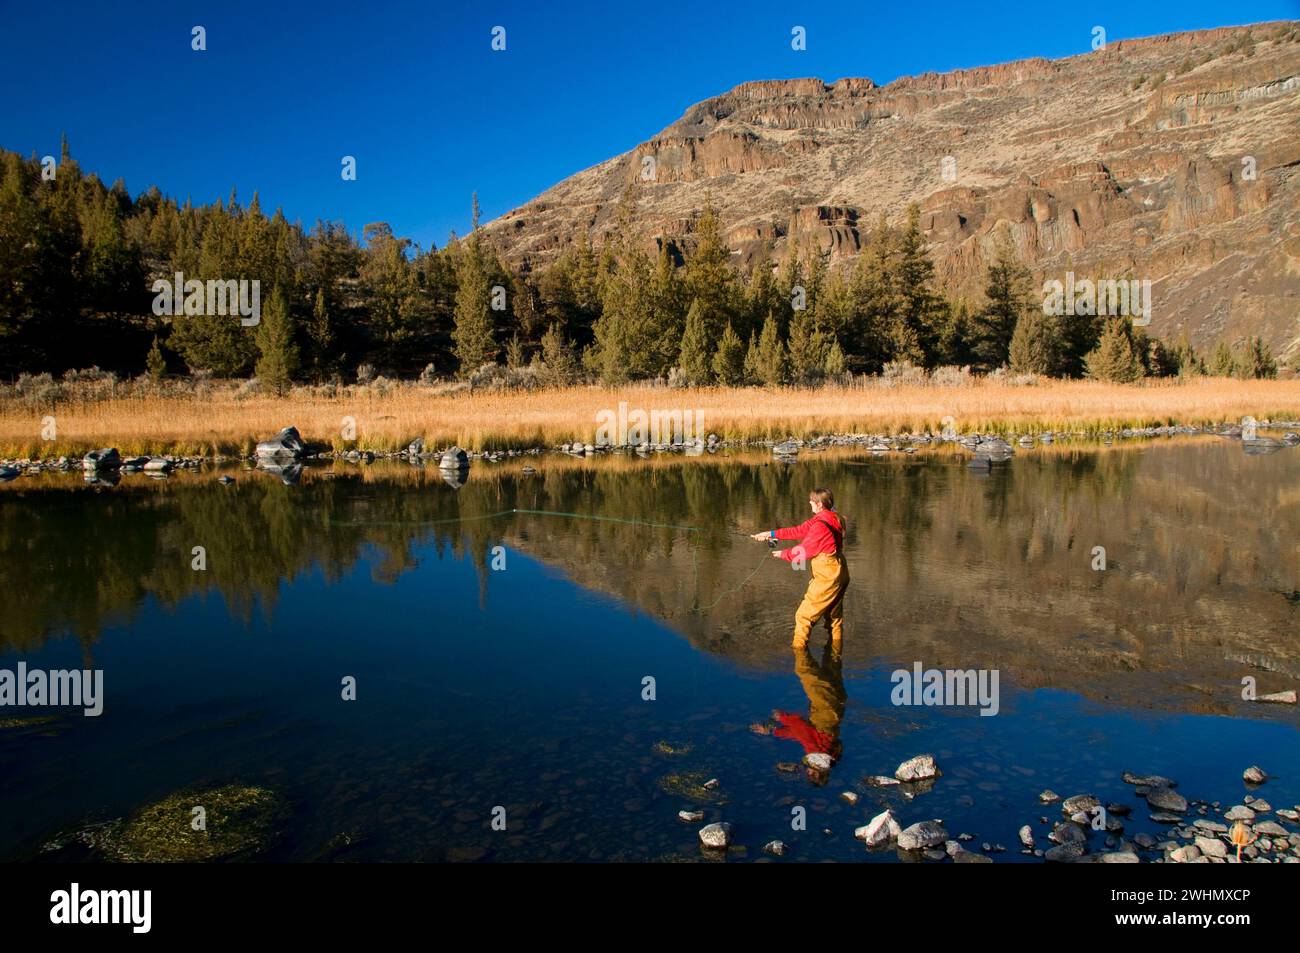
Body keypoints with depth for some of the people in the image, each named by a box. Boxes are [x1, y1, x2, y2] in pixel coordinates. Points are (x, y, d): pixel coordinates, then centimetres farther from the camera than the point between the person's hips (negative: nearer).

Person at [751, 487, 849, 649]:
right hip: (840, 575, 10)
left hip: (827, 578, -10)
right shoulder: (834, 519, 9)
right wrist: (772, 534, 11)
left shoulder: (821, 525, -21)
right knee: (834, 616, 22)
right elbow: (800, 530, 12)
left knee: (804, 615, -2)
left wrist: (783, 554, 3)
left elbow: (803, 552, -14)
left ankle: (798, 647, 3)